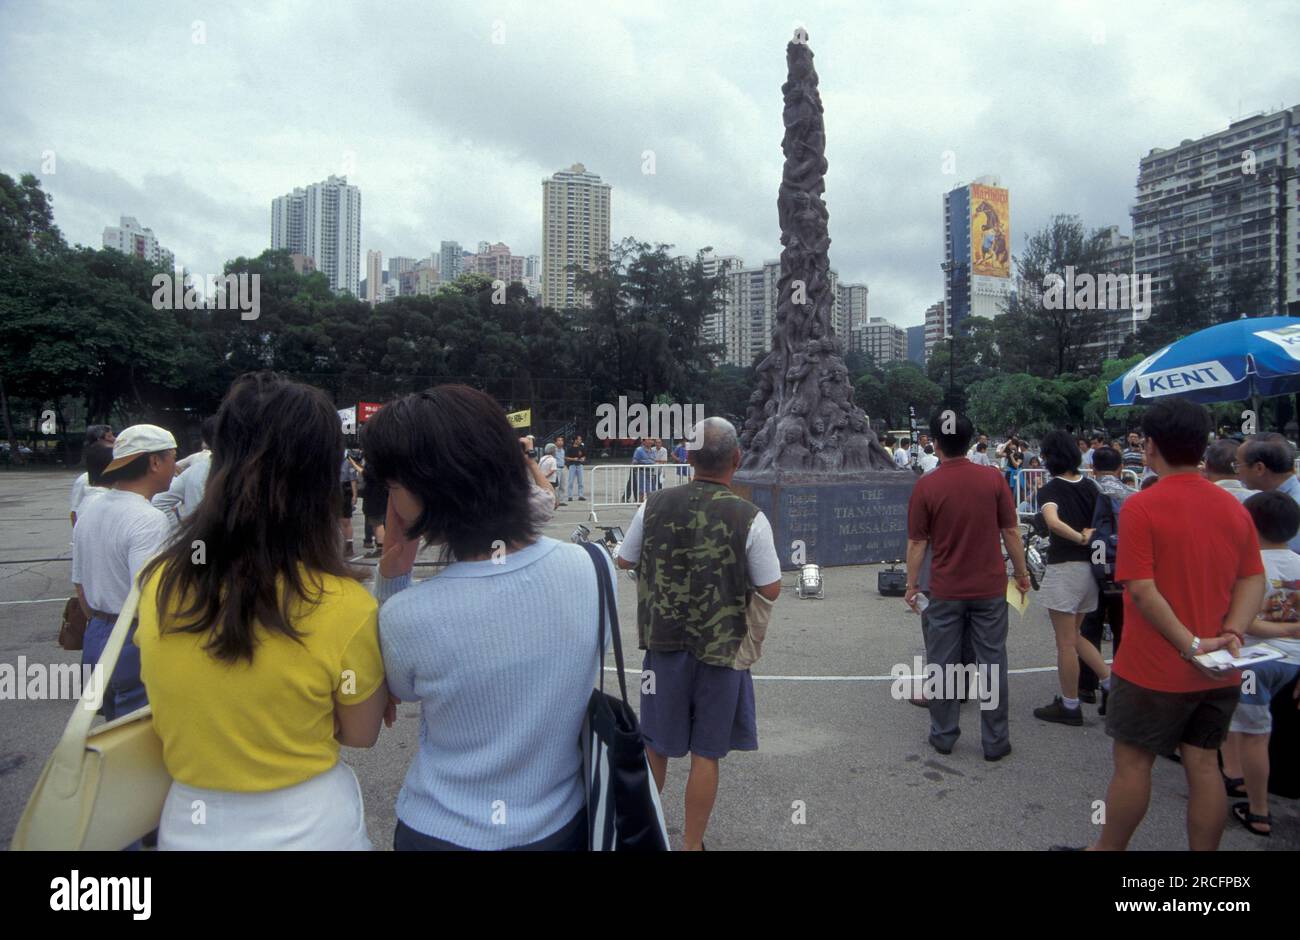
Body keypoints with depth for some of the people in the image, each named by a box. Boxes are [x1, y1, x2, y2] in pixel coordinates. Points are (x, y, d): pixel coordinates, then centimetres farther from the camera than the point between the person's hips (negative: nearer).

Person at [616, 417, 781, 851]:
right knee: (706, 753, 12)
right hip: (721, 648, -3)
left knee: (655, 743, 21)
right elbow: (771, 590, -11)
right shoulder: (750, 518, -18)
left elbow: (624, 560, 5)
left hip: (663, 641, 3)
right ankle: (691, 844, 25)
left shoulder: (654, 505, -10)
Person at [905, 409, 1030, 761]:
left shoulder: (926, 486, -9)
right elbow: (1011, 532, -1)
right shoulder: (993, 479, -6)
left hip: (946, 590, -1)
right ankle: (995, 741, 18)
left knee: (942, 663, 10)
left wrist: (912, 583, 5)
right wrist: (1022, 573, 12)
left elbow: (917, 542, -5)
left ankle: (943, 735, 20)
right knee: (992, 663, 10)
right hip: (990, 587, 1)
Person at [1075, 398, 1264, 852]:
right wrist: (1231, 634, -6)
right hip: (1218, 674, 6)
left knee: (1133, 762, 9)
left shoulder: (1141, 507, -18)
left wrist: (1190, 644, -16)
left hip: (1153, 669, -6)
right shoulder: (1234, 508, 3)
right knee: (1204, 764, 15)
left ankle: (1109, 847, 24)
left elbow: (1142, 591, -22)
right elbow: (1253, 581, 4)